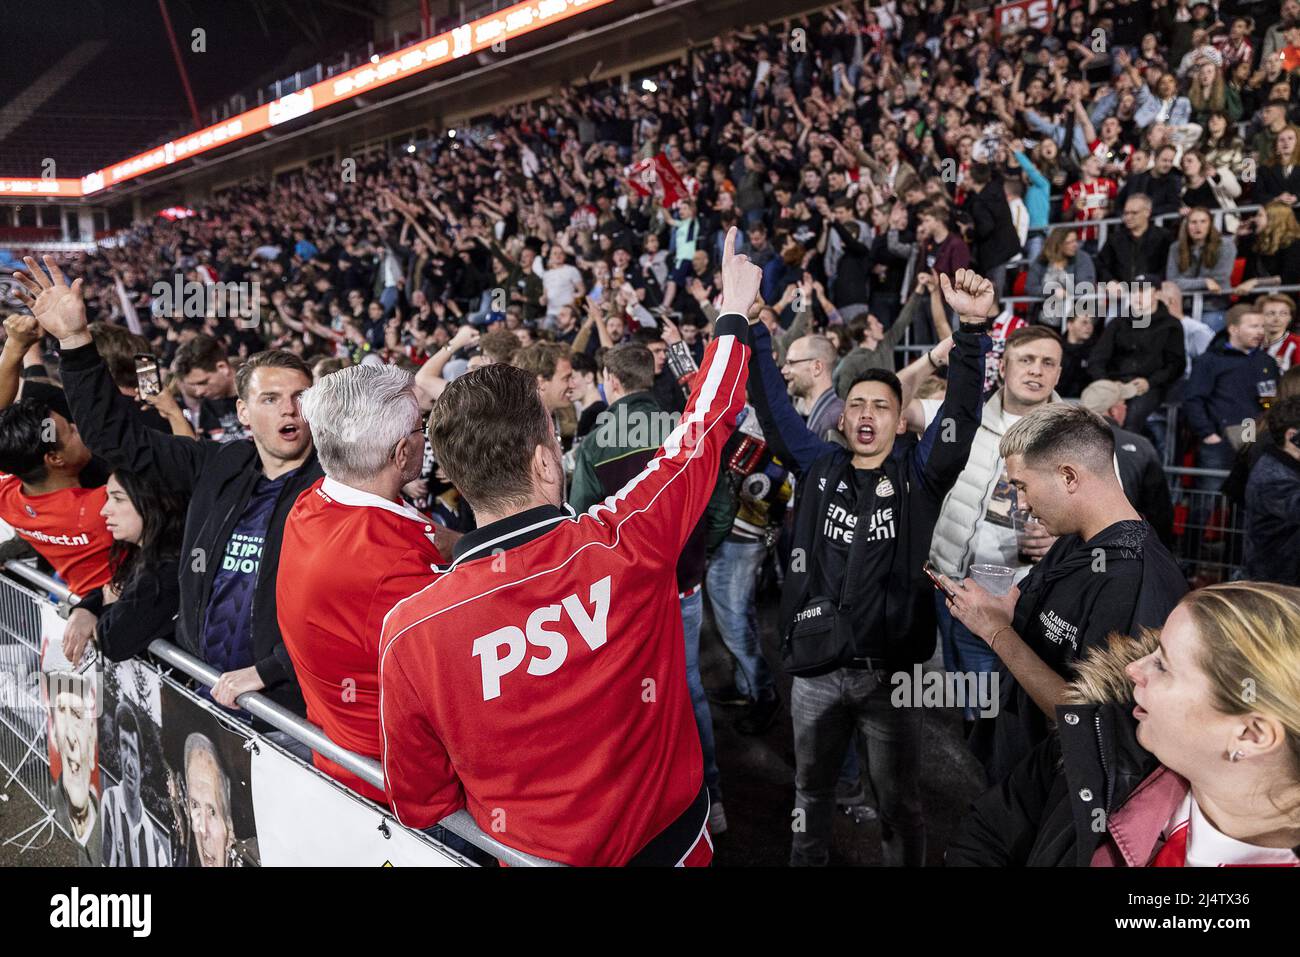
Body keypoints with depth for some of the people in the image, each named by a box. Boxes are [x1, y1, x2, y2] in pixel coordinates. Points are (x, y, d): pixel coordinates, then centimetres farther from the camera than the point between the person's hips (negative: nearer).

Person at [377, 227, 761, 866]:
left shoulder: (408, 632, -24)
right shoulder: (626, 544, -26)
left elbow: (418, 806, -9)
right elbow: (705, 425, -7)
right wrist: (734, 312, 9)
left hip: (535, 851, 0)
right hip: (670, 837, 1)